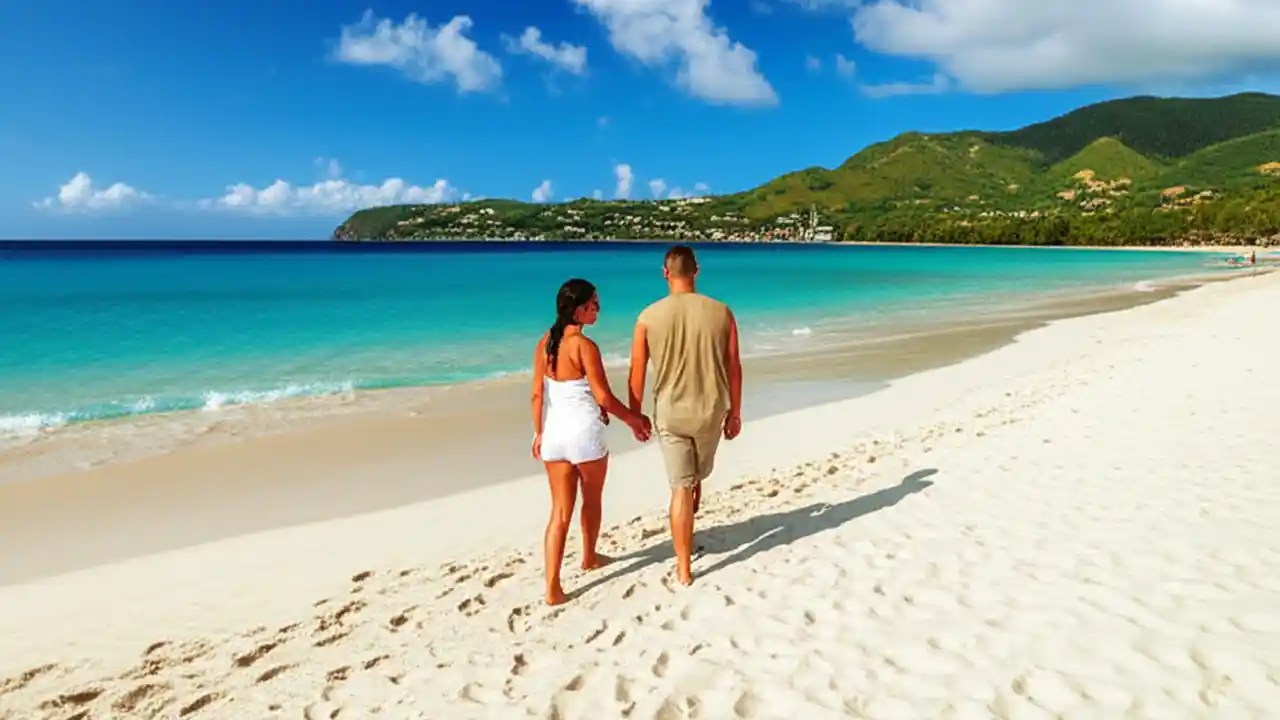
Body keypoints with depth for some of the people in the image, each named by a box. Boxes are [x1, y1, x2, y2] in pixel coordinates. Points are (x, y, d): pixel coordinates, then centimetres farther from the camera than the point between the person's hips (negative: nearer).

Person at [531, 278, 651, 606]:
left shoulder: (545, 343, 4)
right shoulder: (585, 346, -15)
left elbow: (537, 394, 6)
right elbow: (603, 397, -15)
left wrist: (538, 433, 15)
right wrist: (633, 419, -1)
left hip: (554, 434, 5)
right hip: (584, 434, -5)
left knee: (561, 511, 8)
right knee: (592, 500, 21)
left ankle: (553, 588, 2)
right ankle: (589, 558, 42)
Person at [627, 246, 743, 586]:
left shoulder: (649, 317, -8)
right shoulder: (721, 313, -6)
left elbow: (637, 374, -3)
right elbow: (734, 368, 0)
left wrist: (635, 414, 10)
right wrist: (735, 412, 11)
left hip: (670, 412, -1)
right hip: (711, 410, 2)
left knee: (681, 488, 6)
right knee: (696, 477, 26)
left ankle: (684, 568, 10)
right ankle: (688, 530, 52)